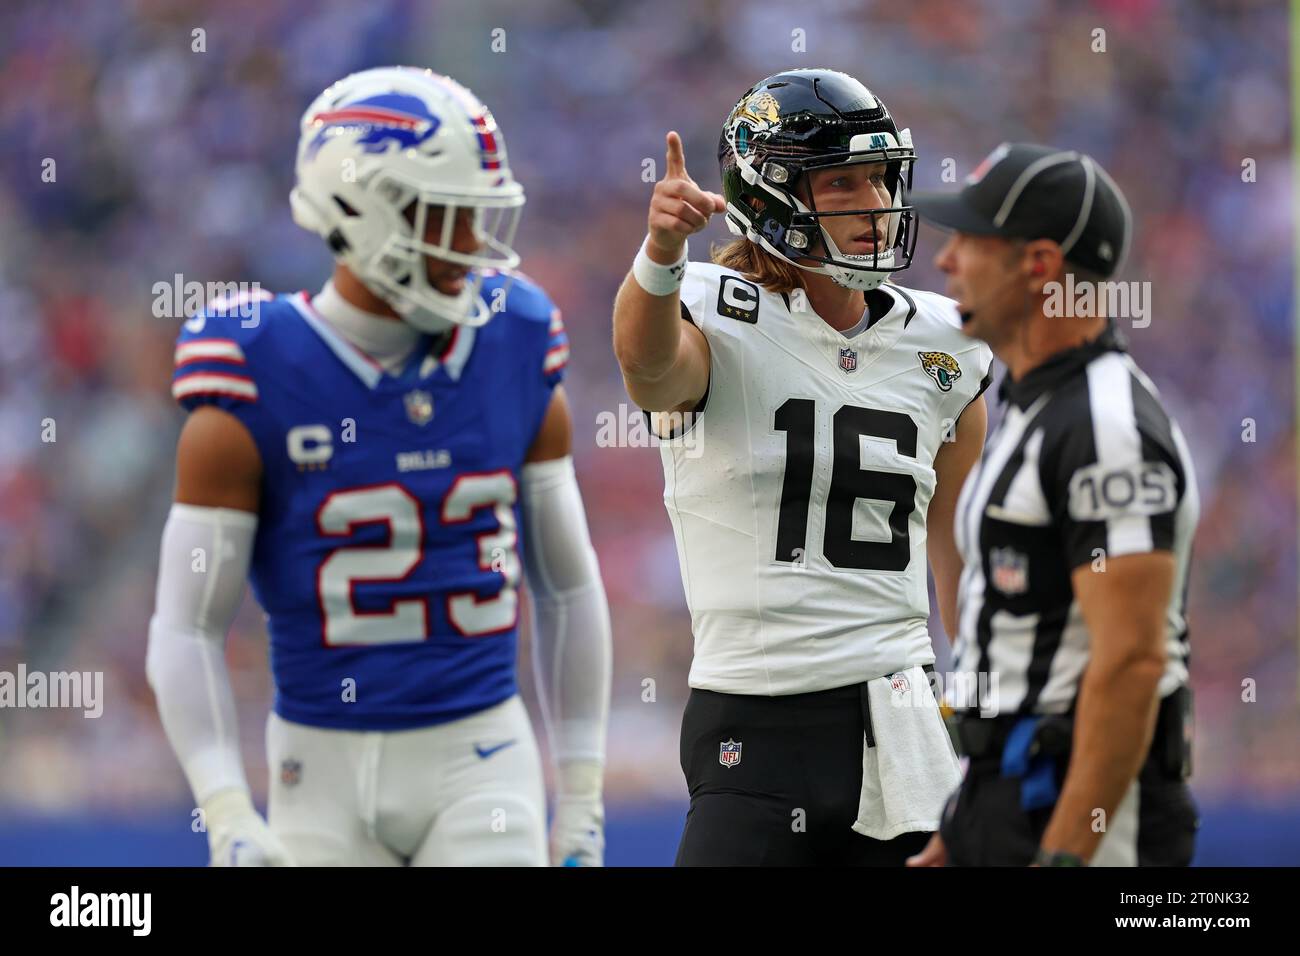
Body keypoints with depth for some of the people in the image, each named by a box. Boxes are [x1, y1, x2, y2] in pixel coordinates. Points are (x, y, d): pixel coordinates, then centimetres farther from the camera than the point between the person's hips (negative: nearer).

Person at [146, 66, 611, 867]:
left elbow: (569, 587, 11)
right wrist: (230, 821, -17)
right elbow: (187, 629, -7)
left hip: (480, 754, 1)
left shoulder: (515, 362, 0)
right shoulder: (256, 390, -9)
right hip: (329, 764, -1)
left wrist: (582, 795, 8)